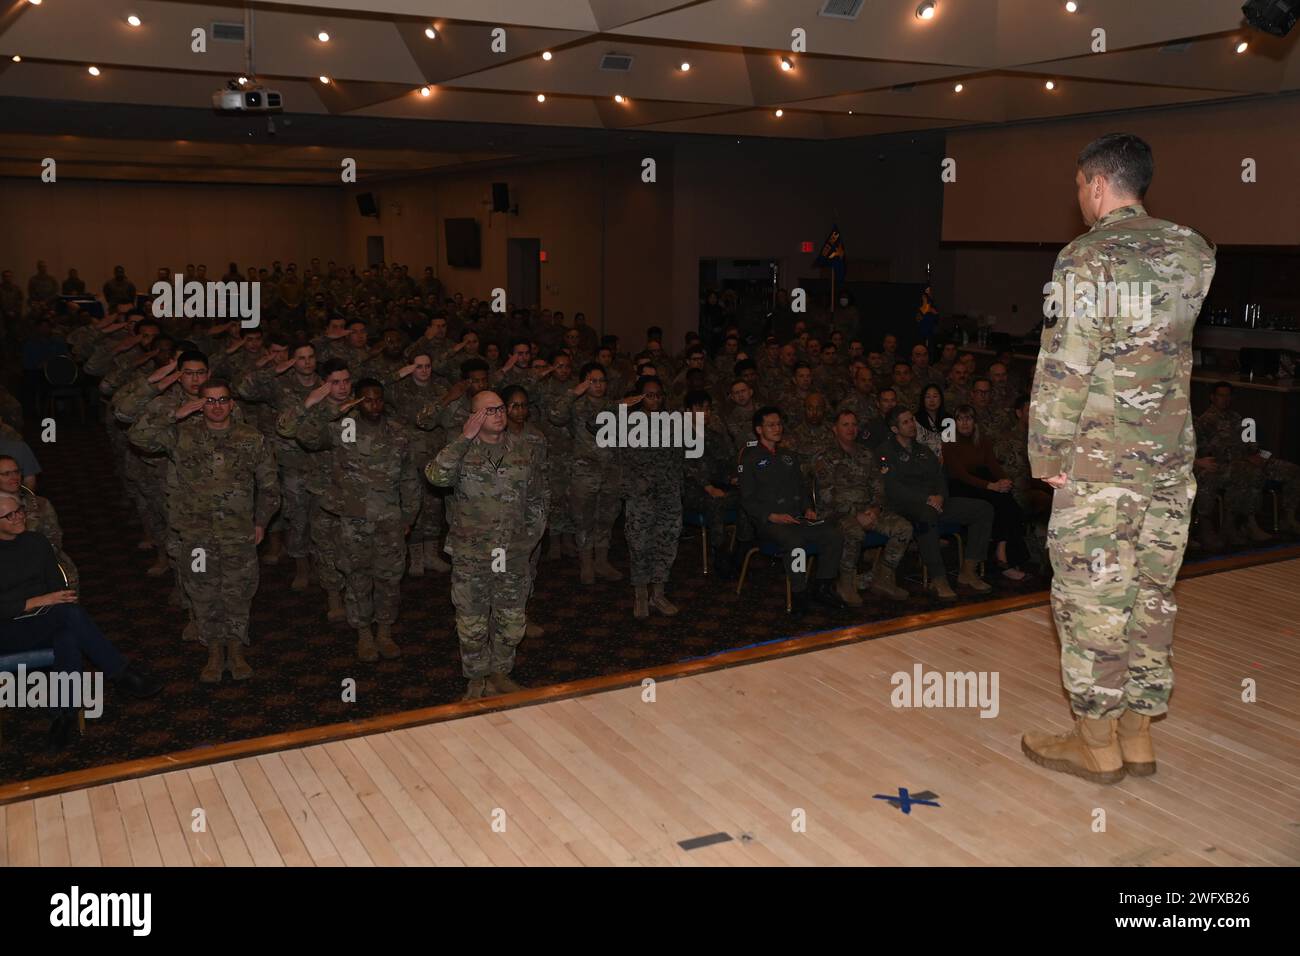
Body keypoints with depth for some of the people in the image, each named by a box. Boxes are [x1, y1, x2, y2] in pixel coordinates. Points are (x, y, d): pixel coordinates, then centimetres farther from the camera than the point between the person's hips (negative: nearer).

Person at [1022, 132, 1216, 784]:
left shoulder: (1088, 258, -13)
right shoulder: (1194, 252, 7)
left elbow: (1064, 368, -15)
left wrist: (1045, 453, -8)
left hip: (1102, 461, -7)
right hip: (1174, 456, 7)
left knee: (1092, 598, 4)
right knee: (1152, 594, 13)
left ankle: (1098, 746, 14)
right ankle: (1139, 736, 24)